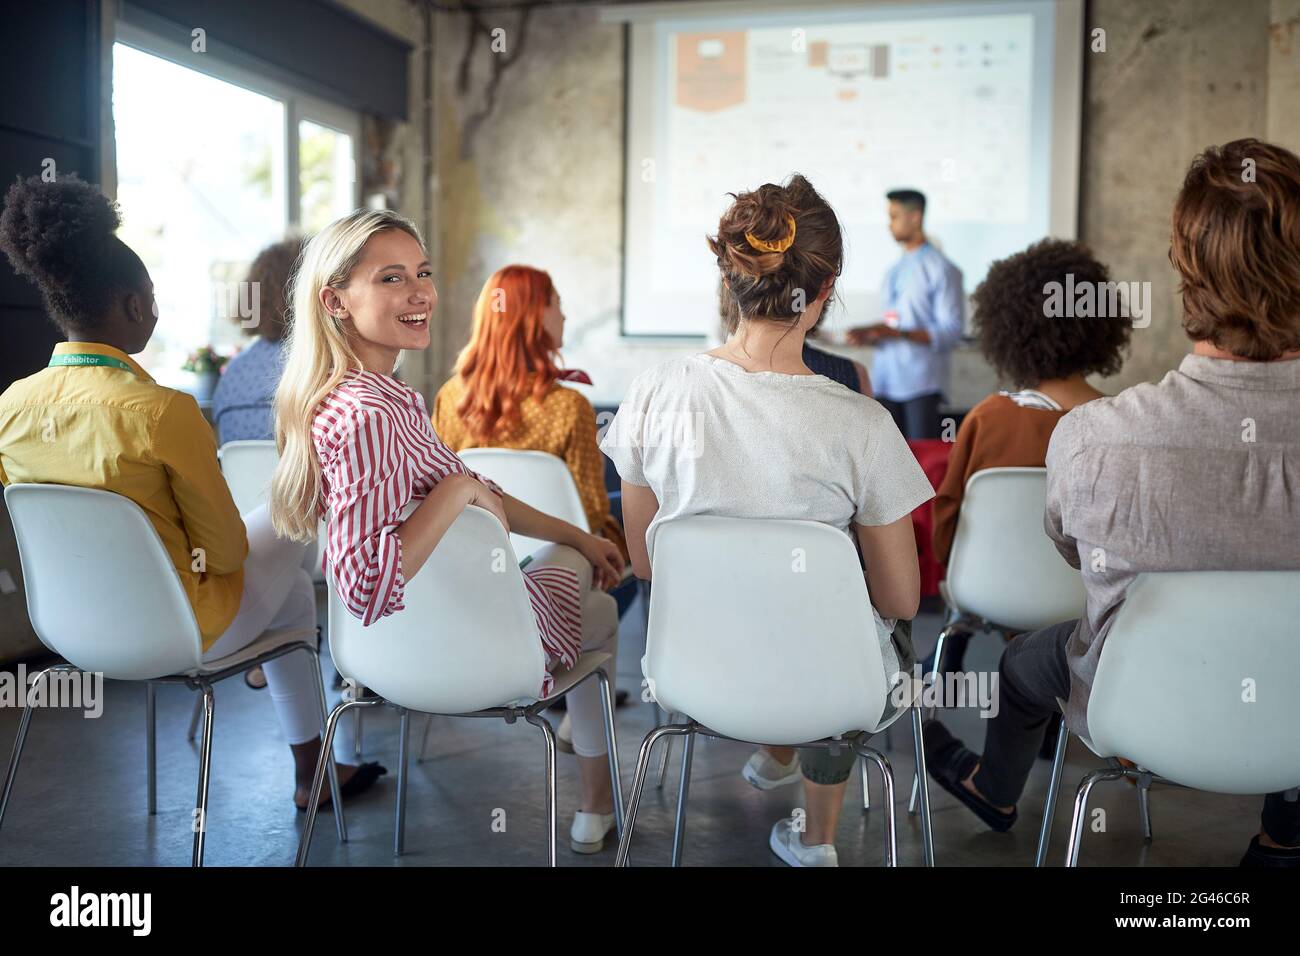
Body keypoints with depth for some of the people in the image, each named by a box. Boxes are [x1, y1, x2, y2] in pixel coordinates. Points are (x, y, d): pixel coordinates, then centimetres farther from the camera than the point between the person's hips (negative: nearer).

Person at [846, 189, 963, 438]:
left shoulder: (941, 269, -5)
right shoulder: (894, 271, 19)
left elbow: (951, 331, -10)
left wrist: (900, 333, -20)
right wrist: (869, 335, 4)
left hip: (920, 385, -6)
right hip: (886, 382, 6)